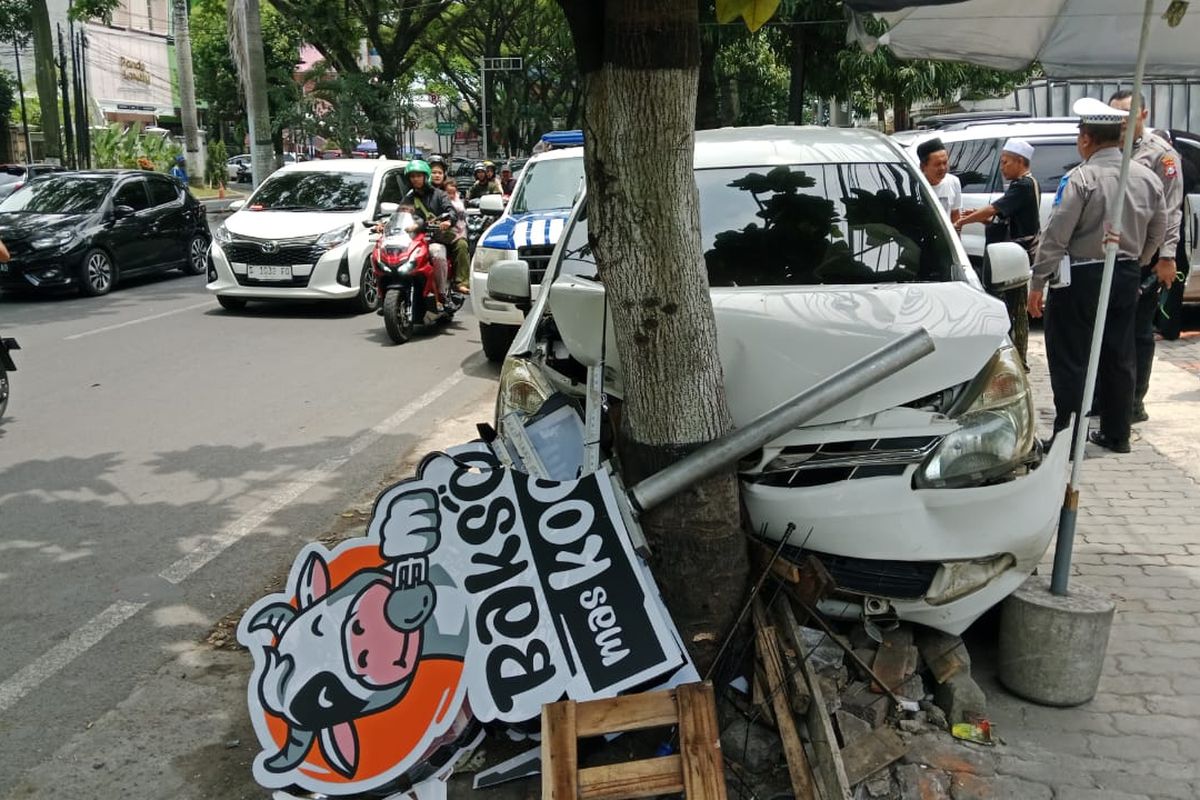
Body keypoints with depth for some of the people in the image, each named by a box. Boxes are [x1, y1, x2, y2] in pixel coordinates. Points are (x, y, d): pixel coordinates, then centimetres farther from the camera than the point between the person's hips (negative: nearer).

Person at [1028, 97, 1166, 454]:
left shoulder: (1080, 179, -17)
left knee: (1070, 360, 1)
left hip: (1081, 278, -7)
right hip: (1126, 278, 7)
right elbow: (1157, 233, 11)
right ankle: (1116, 435, 24)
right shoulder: (1147, 178, 4)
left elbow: (1055, 237, -18)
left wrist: (1037, 284, -12)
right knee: (1119, 357, 15)